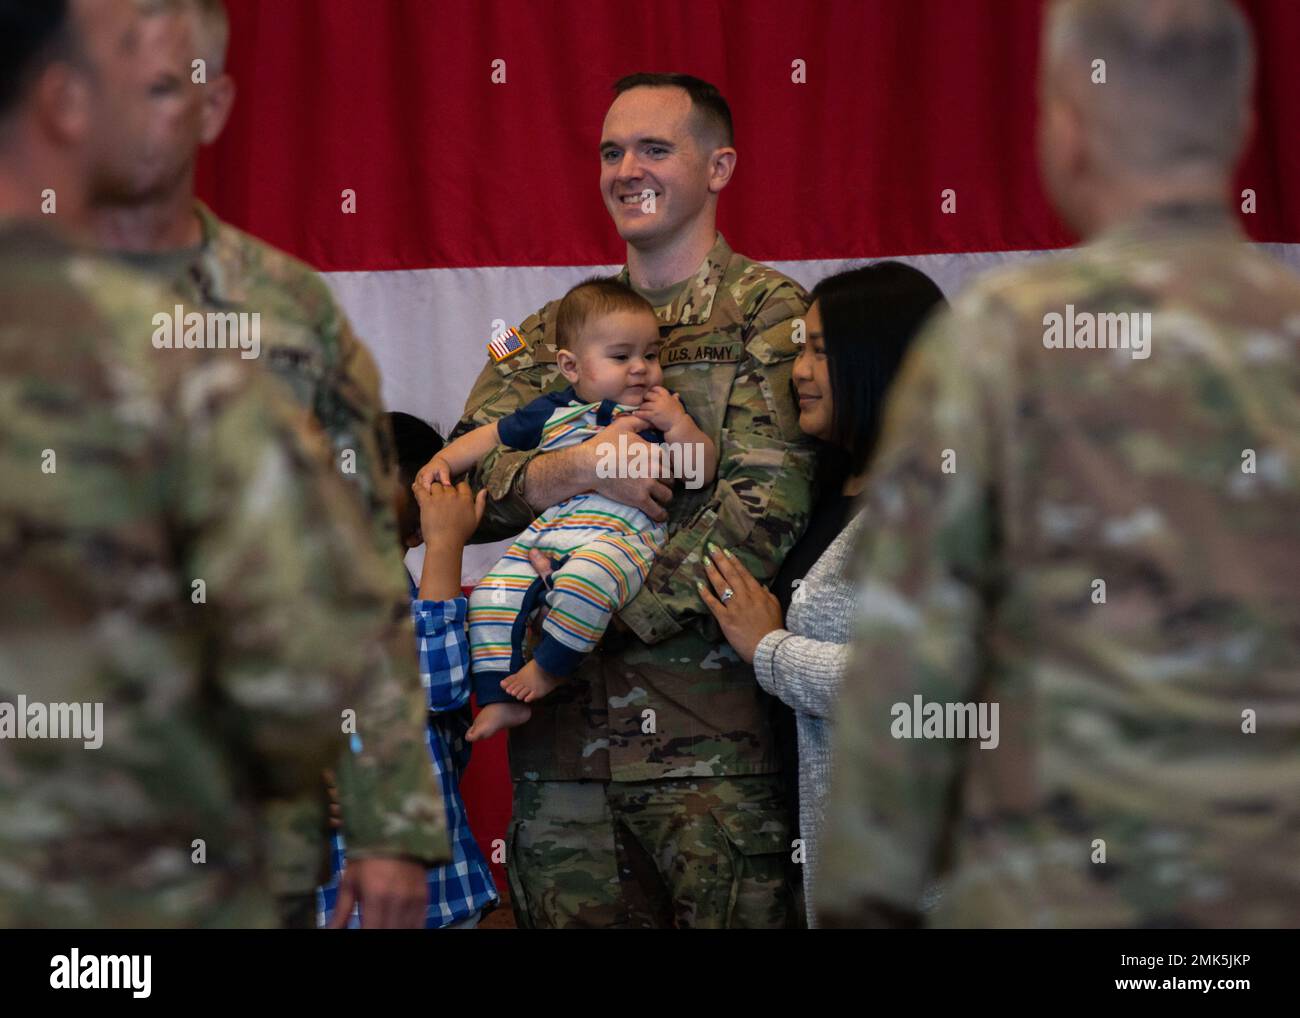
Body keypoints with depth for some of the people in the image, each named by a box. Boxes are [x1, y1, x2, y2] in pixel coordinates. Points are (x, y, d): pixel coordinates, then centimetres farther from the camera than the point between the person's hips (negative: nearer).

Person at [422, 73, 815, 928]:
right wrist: (571, 472, -16)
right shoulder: (551, 334, 17)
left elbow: (766, 512, -11)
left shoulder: (768, 314, 1)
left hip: (709, 731, -4)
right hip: (565, 732, 4)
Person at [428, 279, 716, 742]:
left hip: (622, 535, -4)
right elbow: (494, 436, 29)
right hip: (544, 532, 4)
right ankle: (501, 699, -8)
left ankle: (548, 668, -15)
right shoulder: (553, 411, 21)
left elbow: (702, 471, 9)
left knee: (584, 578, -37)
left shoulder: (662, 412, 16)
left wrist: (678, 424, -4)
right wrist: (445, 459, 16)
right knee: (491, 595, -15)